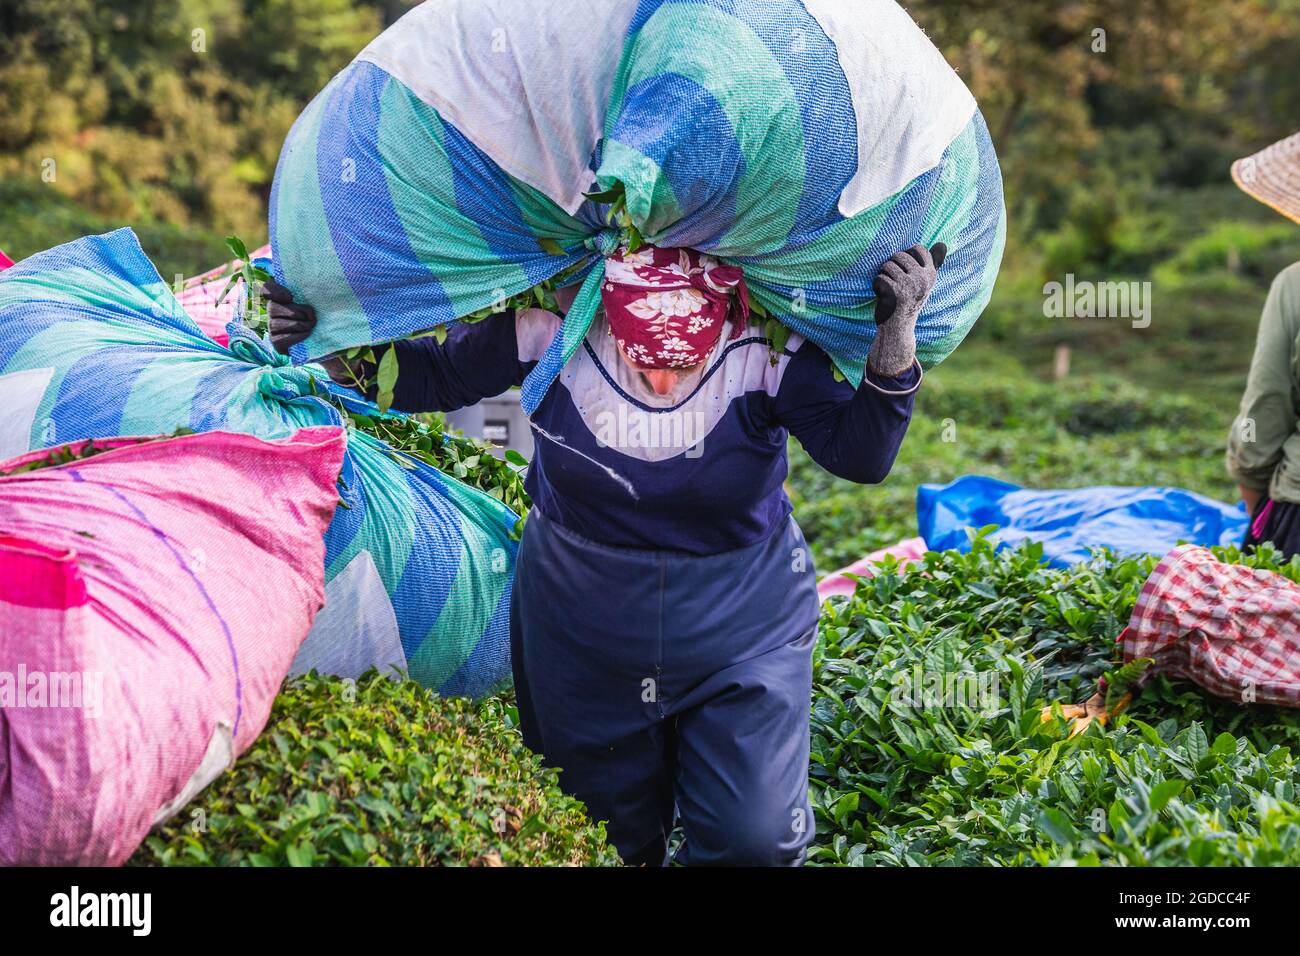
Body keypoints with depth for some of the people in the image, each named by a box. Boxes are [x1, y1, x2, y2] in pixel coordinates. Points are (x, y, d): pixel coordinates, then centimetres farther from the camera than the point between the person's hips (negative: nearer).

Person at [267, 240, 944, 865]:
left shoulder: (767, 351, -22)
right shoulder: (553, 331, -20)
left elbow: (860, 455, -22)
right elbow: (432, 378, -7)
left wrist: (894, 337, -35)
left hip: (742, 626, -1)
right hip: (581, 626, 1)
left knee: (754, 839, -3)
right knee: (615, 835, 19)